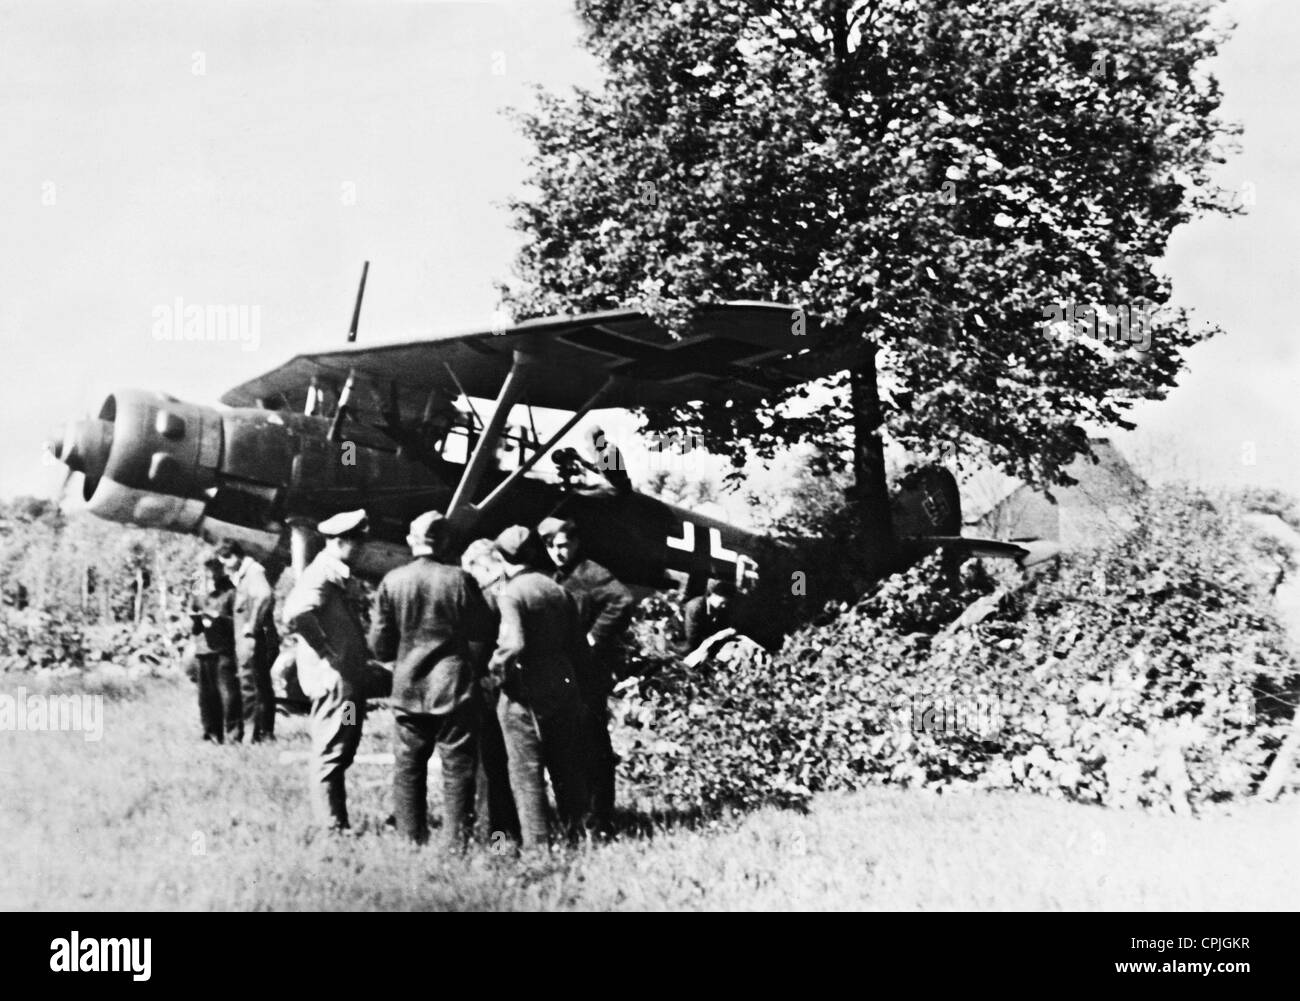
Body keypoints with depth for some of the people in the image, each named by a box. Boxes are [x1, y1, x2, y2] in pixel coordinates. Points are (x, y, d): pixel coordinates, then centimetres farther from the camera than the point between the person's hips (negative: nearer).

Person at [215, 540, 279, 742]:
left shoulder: (253, 571, -12)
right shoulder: (241, 575, 17)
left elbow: (265, 596, -31)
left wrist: (252, 625, -25)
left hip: (254, 640, -10)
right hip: (246, 642, 10)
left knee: (250, 687, -7)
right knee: (262, 686, 13)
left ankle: (252, 733, -6)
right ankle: (266, 731, 19)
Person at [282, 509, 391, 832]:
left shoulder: (336, 575, 18)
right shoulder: (322, 574, -14)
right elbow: (296, 614, -31)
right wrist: (328, 654, -24)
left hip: (350, 678, 11)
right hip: (334, 681, -11)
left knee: (340, 755, 16)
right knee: (331, 757, -5)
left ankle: (338, 824, 24)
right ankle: (332, 827, -1)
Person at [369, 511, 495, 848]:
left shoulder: (392, 581, -3)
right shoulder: (459, 580, -8)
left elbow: (379, 645, 1)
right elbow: (481, 638, -4)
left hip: (408, 690, 2)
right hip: (454, 689, -2)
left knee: (408, 768, 10)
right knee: (457, 769, 3)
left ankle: (411, 844, 10)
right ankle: (456, 845, 1)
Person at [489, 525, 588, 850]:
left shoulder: (510, 593, -13)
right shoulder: (558, 590, 8)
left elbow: (514, 643, -27)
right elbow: (578, 647, 8)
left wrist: (497, 670, -11)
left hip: (526, 696, -6)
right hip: (564, 689, 6)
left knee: (527, 775, 3)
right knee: (567, 772, 15)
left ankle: (536, 845, 2)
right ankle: (577, 838, 21)